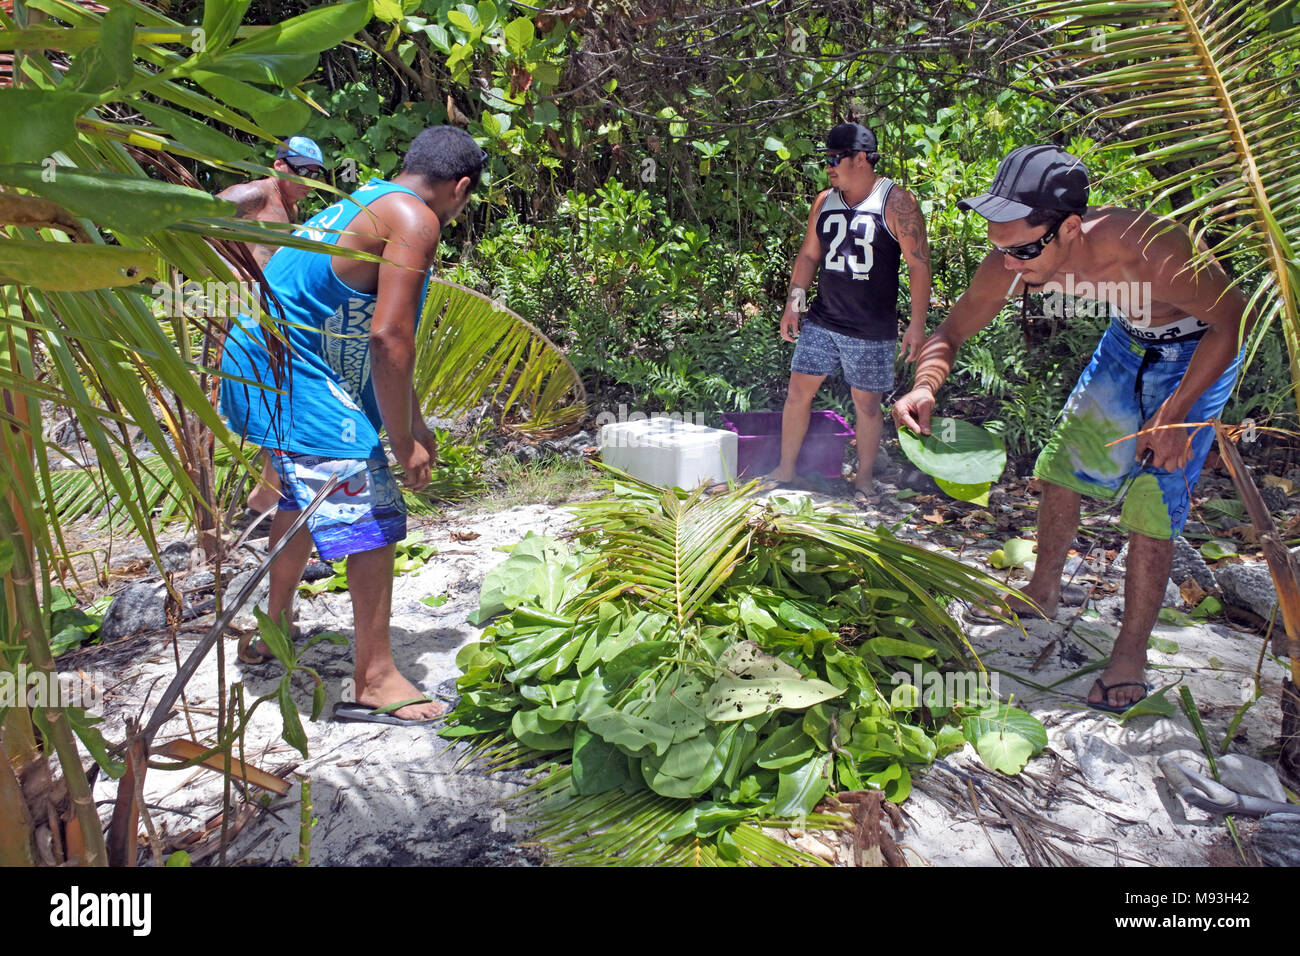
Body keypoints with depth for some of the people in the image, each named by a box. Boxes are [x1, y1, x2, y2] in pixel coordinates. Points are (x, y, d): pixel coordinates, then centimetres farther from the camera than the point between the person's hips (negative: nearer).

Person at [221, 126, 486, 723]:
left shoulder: (363, 203, 18)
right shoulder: (415, 219, -12)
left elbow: (379, 336, 24)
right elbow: (388, 339, -22)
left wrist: (413, 426, 27)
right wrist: (402, 441, -14)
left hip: (256, 361, 10)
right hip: (294, 376, -10)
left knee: (308, 493, 27)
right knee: (372, 515, -7)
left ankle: (276, 624, 45)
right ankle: (375, 679, -1)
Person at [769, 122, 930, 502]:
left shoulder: (896, 203, -8)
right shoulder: (824, 202, 8)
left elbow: (919, 264, -9)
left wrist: (917, 323, -14)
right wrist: (794, 301, 8)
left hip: (872, 330, -4)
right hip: (820, 321, 5)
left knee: (866, 403, 6)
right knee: (798, 392, 4)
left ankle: (864, 481, 21)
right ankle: (784, 470, 19)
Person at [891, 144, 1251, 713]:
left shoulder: (1144, 248, -41)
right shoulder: (1014, 264, -24)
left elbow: (1233, 318, -25)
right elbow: (950, 334, -11)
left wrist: (1174, 416, -31)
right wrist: (925, 386, -33)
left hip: (1197, 350, -6)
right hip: (1128, 341, 6)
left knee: (1153, 500, -11)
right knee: (1062, 464, 10)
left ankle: (1130, 654, 2)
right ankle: (1043, 592, 31)